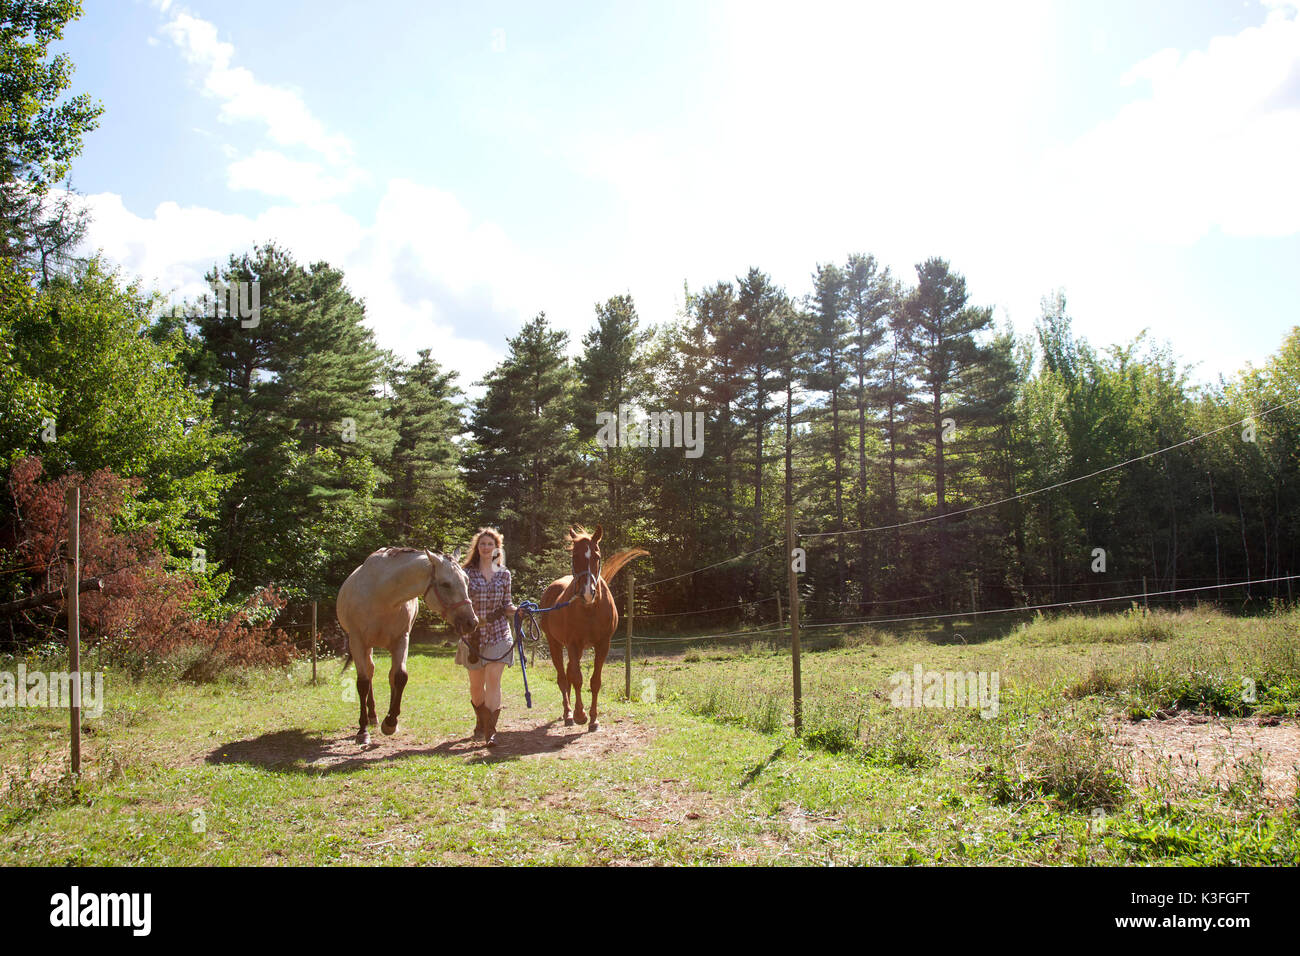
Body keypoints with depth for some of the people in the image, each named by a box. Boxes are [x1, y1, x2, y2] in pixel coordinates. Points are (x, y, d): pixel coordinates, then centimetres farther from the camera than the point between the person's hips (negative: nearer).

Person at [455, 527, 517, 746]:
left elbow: (507, 604, 9)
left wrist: (515, 610, -12)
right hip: (474, 634, 0)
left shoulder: (504, 575, 5)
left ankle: (491, 730, -10)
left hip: (498, 634, 0)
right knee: (476, 685, 12)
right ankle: (480, 723, 36)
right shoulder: (468, 574, 0)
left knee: (493, 680, -12)